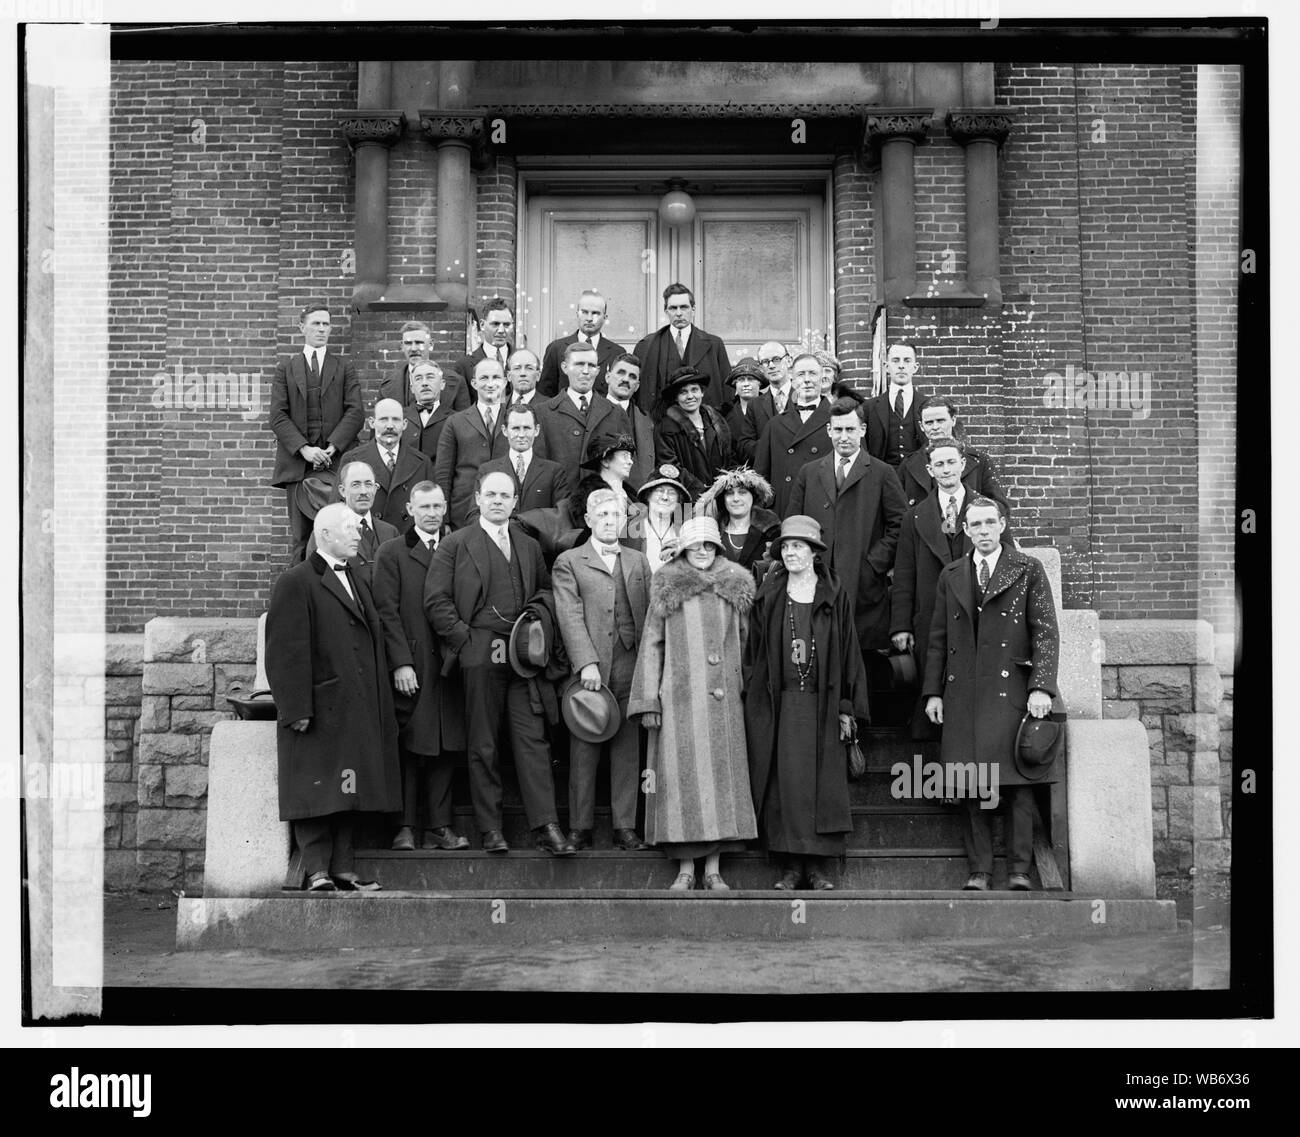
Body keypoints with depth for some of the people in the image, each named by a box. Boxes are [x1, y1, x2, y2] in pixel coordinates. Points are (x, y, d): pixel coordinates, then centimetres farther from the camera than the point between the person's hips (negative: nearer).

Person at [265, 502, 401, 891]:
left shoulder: (357, 584, 20)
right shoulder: (295, 583, -6)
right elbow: (287, 651, -13)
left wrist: (381, 708, 15)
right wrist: (297, 708, -19)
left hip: (357, 711, 8)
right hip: (318, 710, -8)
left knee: (349, 794, 9)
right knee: (316, 795, -4)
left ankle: (343, 870, 14)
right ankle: (316, 872, -1)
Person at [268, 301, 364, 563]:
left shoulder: (344, 368, 11)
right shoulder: (286, 368, 11)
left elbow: (355, 411, 0)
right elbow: (277, 416, 2)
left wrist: (331, 447, -13)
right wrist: (303, 449, -12)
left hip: (336, 463, 0)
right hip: (297, 464, 0)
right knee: (300, 539, 1)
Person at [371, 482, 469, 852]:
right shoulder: (392, 552, 4)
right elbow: (387, 610, -2)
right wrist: (401, 662, -10)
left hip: (449, 664, 3)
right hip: (410, 665, -3)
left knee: (446, 748, 3)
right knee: (409, 748, -2)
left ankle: (439, 826, 8)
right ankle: (406, 827, 3)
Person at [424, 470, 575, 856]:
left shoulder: (529, 546, 19)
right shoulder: (455, 545, 6)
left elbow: (546, 592, 25)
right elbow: (436, 602, -1)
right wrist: (467, 642, -7)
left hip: (524, 655, 3)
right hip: (480, 655, -3)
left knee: (532, 740, -4)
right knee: (483, 745, 1)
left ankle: (545, 826, -5)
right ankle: (490, 828, 6)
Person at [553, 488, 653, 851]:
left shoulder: (638, 562, 19)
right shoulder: (568, 563, 7)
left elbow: (648, 614, 13)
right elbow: (569, 616, -3)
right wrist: (587, 663, -15)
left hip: (630, 668, 3)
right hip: (589, 669, -3)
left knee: (627, 749, 3)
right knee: (584, 750, -1)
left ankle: (625, 827, 7)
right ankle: (580, 828, 5)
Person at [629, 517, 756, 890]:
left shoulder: (734, 588, 11)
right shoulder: (667, 590, 4)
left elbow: (743, 642, 17)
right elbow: (651, 645, 3)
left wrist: (743, 687, 10)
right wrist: (648, 701, -3)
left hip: (723, 701, 2)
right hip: (678, 699, -2)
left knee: (721, 773, 1)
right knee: (682, 775, -4)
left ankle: (714, 869, 6)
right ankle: (685, 868, 1)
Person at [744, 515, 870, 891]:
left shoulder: (834, 597, 6)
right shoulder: (768, 598, 8)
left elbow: (848, 652, 5)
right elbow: (753, 652, 8)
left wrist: (846, 708, -1)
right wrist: (752, 701, 1)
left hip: (822, 704, 0)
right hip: (780, 703, 0)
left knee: (824, 782, -1)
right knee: (784, 782, -3)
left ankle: (819, 866, 4)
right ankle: (790, 865, 2)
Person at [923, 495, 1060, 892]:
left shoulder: (1029, 570, 5)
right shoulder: (951, 576, 15)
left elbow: (1046, 632, -1)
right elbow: (938, 639, 16)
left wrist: (1041, 687, -11)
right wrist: (933, 691, 8)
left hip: (1012, 691, -3)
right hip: (963, 693, 3)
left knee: (1019, 784, -4)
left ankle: (1019, 869, 2)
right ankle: (979, 871, 7)